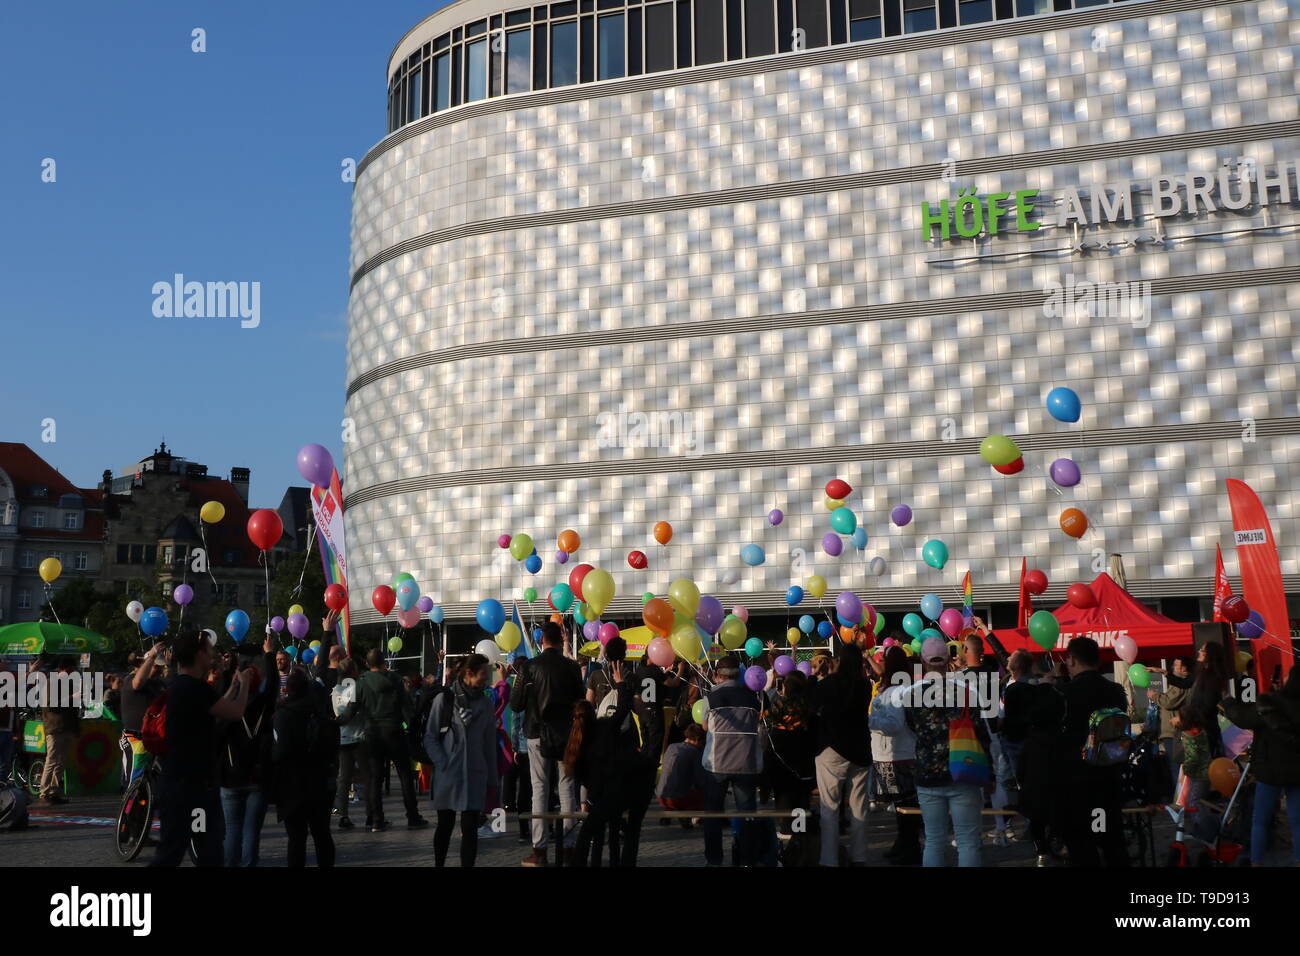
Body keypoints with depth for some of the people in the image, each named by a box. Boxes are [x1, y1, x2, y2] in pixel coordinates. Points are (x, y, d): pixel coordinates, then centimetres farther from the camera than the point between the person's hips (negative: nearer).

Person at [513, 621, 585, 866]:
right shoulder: (572, 667, -4)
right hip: (566, 733, 1)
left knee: (540, 789, 2)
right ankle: (568, 845, 7)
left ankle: (539, 850, 0)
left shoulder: (529, 666, -7)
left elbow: (518, 704, -6)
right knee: (567, 788, 7)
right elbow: (581, 700, 1)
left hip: (538, 733, -1)